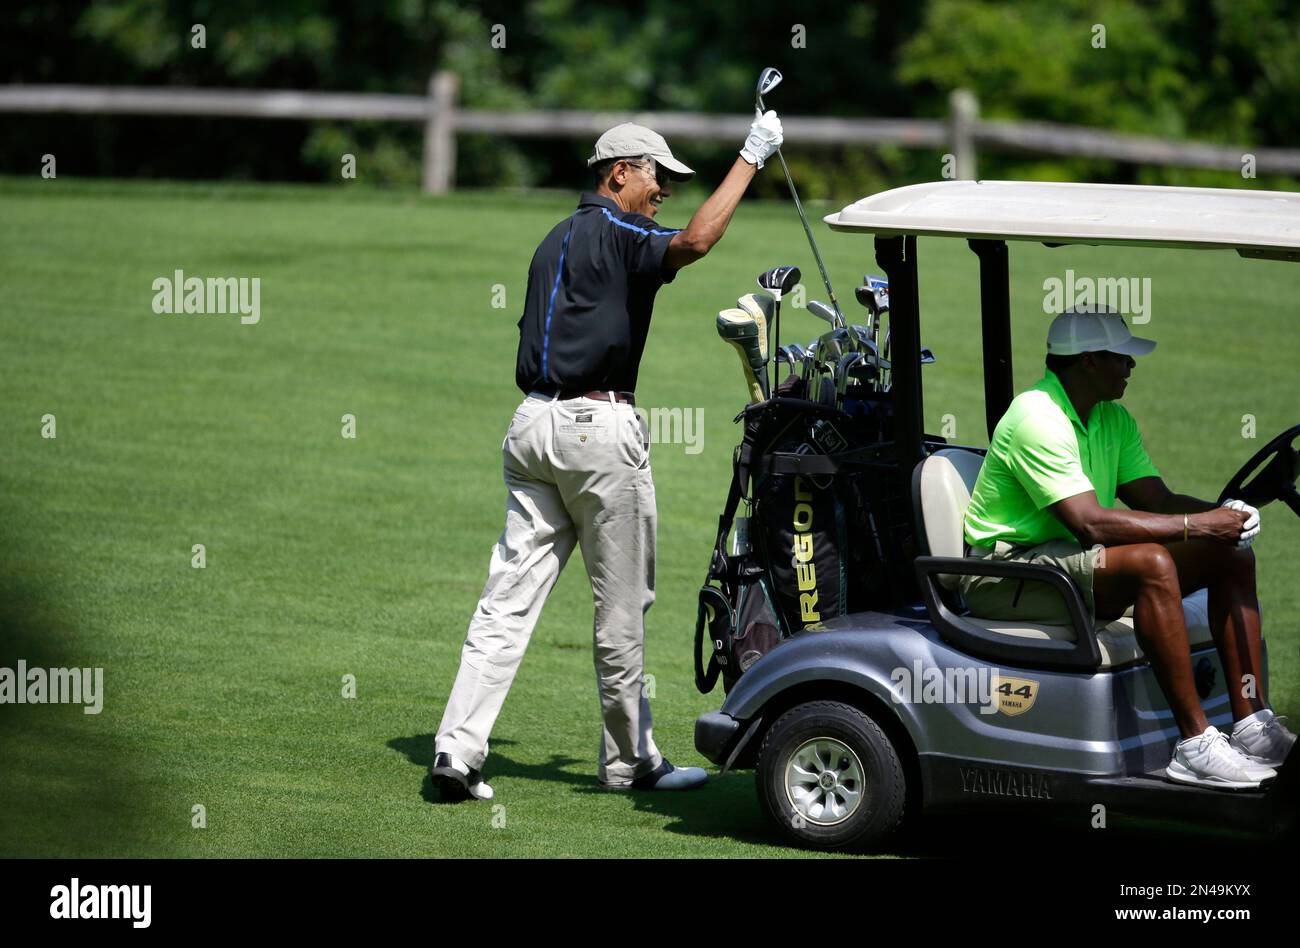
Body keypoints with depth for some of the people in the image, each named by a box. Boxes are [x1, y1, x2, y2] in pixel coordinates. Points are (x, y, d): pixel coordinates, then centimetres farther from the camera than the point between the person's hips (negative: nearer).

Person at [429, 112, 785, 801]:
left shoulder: (556, 240, 21)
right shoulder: (613, 234, -8)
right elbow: (695, 240, -26)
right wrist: (751, 156, -20)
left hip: (532, 424, 8)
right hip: (598, 428, -8)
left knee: (510, 596, 2)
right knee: (622, 604, 3)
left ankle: (457, 749, -7)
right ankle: (629, 761, 12)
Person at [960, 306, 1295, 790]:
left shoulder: (1112, 418, 11)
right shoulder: (1037, 419, -21)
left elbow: (1157, 500, 8)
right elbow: (1091, 523, -29)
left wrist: (1222, 513, -13)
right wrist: (1196, 525, -26)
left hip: (1073, 559, 10)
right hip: (1006, 574, -10)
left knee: (1231, 556, -1)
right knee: (1150, 563, -34)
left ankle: (1252, 725, -7)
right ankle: (1195, 746, -33)